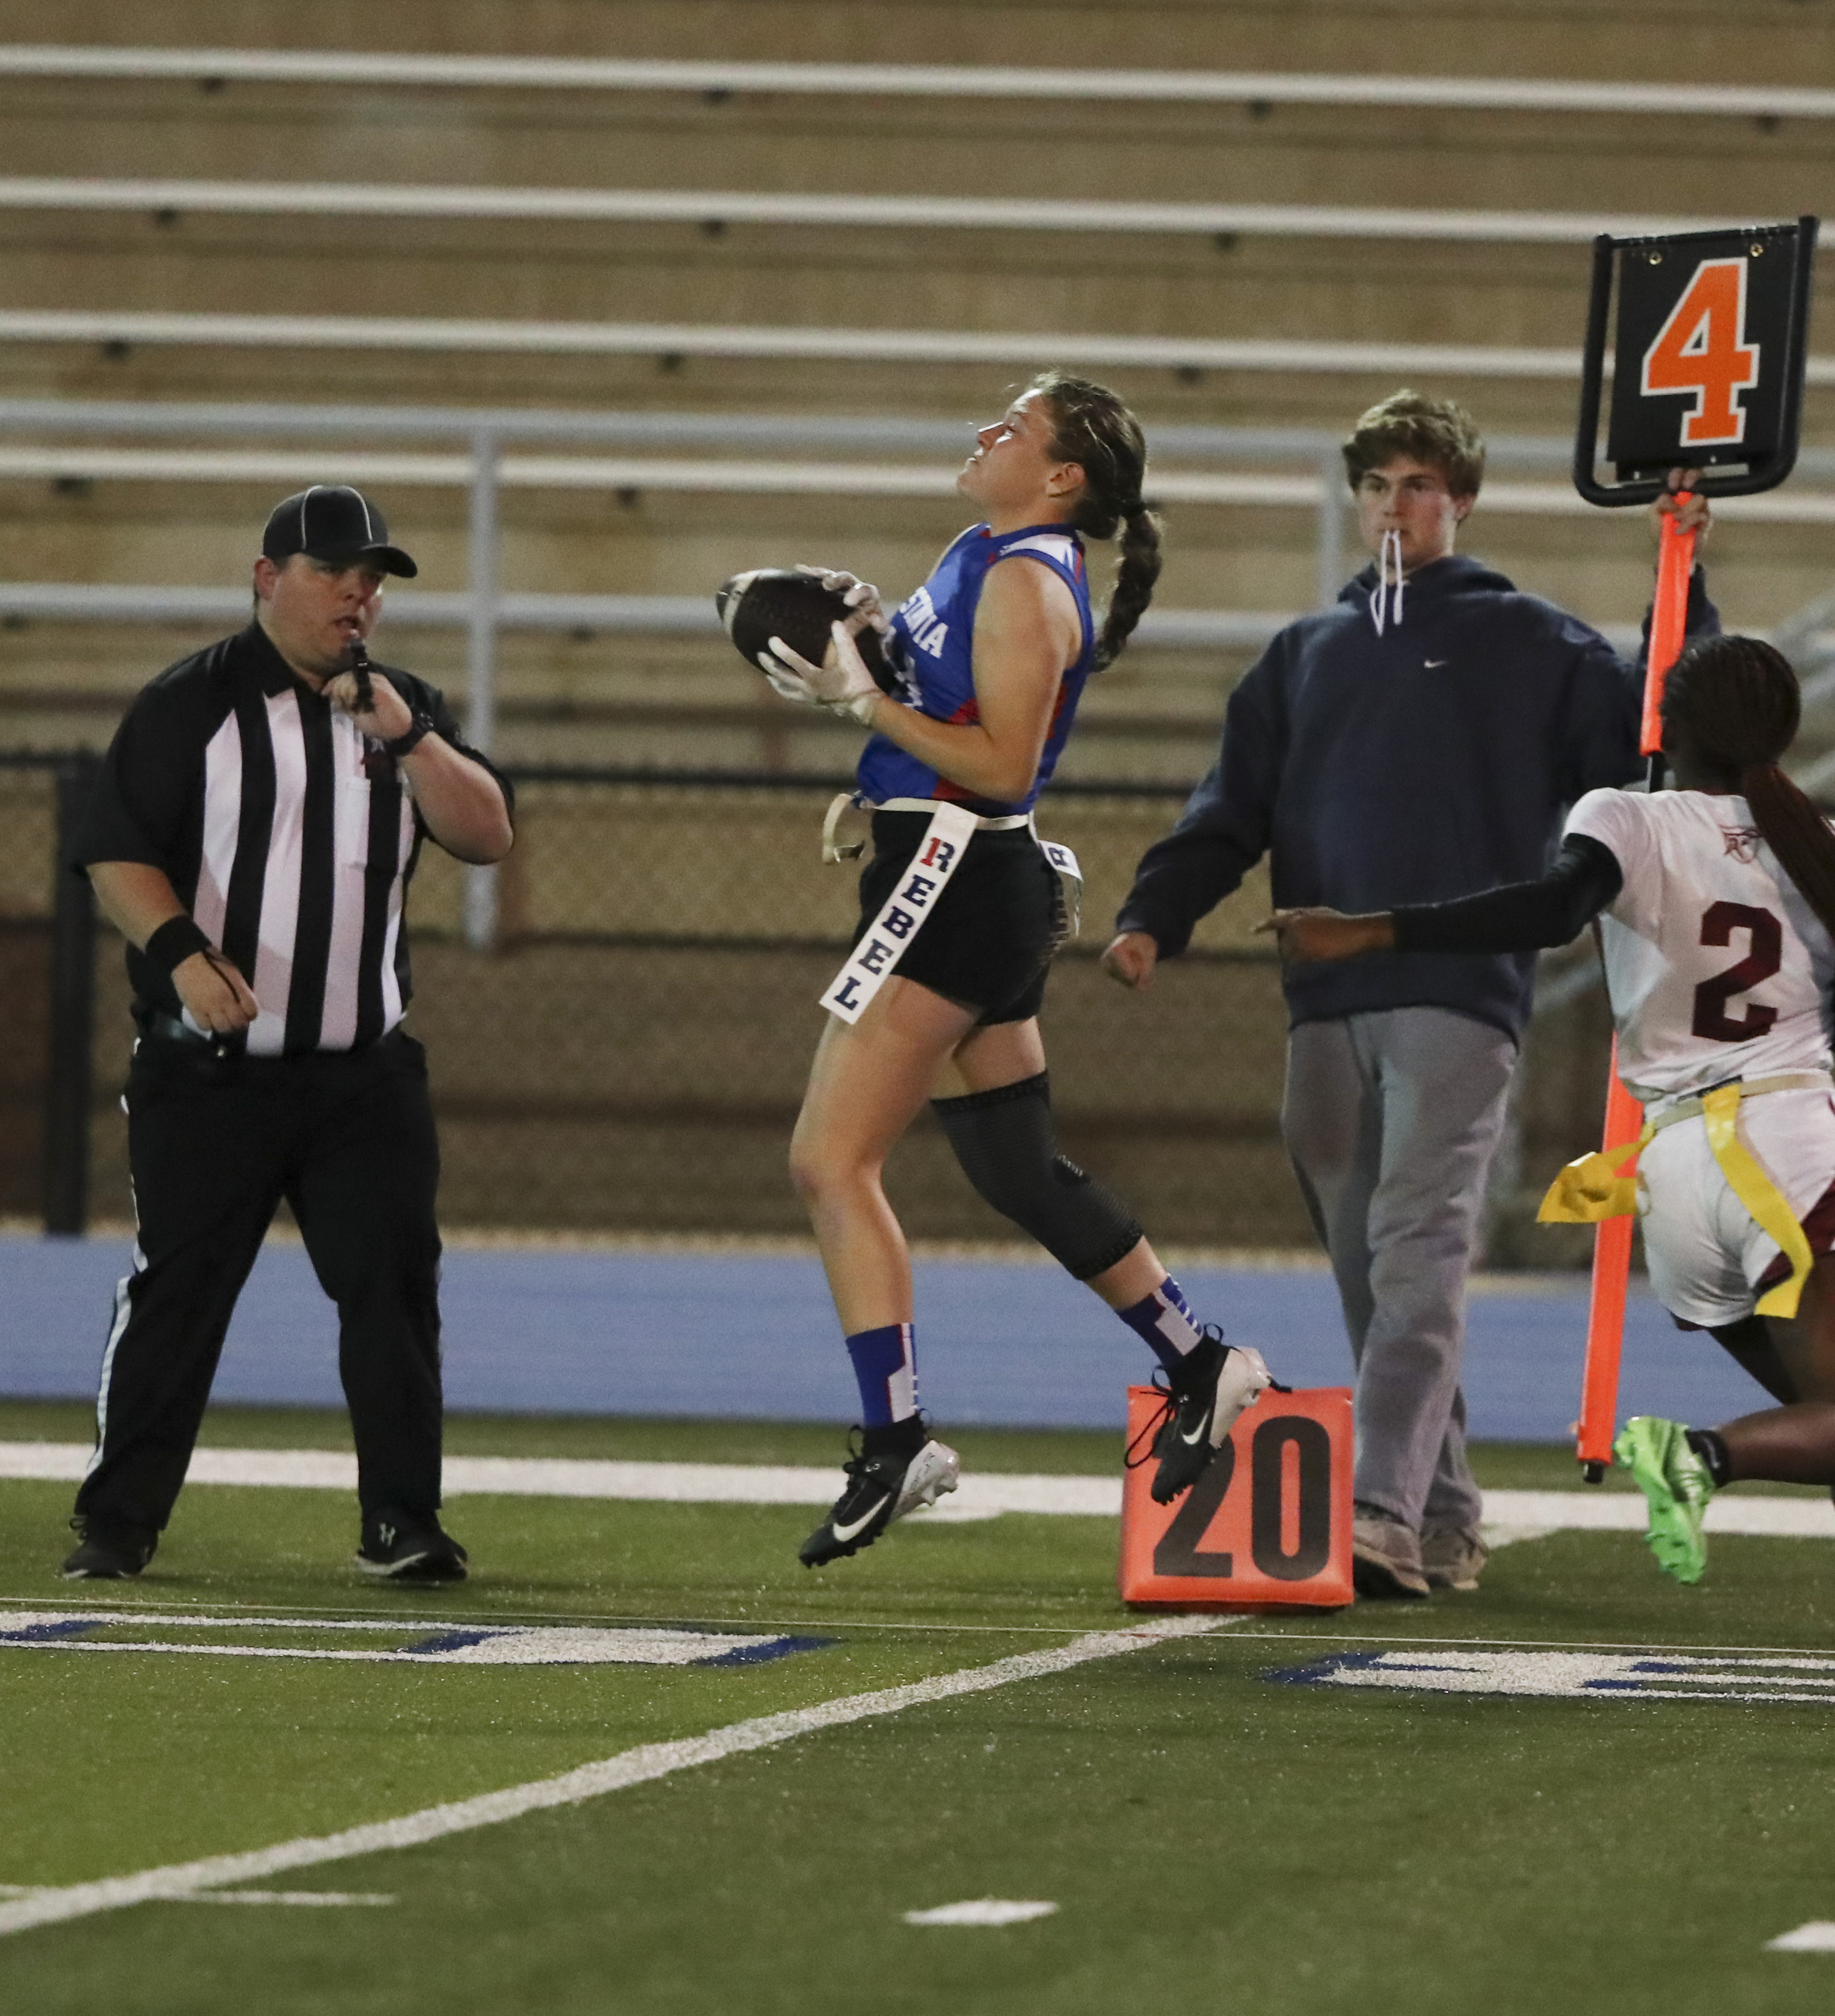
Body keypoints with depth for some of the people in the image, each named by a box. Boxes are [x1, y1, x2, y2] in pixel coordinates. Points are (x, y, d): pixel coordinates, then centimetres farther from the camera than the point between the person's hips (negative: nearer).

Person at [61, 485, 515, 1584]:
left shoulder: (407, 708, 12)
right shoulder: (191, 703, -1)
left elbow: (489, 834, 2)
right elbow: (118, 852, -6)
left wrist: (406, 737, -13)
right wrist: (180, 951, -23)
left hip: (366, 1073, 3)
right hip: (208, 1071, -3)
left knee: (393, 1280, -5)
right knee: (178, 1288, -1)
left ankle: (403, 1520, -1)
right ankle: (118, 1522, 7)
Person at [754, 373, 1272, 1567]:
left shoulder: (1027, 581, -14)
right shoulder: (987, 558, 16)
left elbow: (1004, 762, -20)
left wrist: (865, 699, -19)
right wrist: (879, 631, 12)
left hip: (957, 874, -11)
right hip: (962, 880, 11)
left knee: (831, 1160, -12)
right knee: (1020, 1170, 17)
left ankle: (896, 1443, -14)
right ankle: (1200, 1366, 24)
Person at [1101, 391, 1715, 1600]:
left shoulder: (1527, 642, 9)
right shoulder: (1307, 653, 21)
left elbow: (1652, 741, 6)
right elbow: (1234, 808, 16)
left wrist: (1684, 590, -1)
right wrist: (1156, 916, 1)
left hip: (1460, 999, -5)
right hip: (1327, 1002, 5)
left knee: (1418, 1250, -17)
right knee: (1364, 1263, 5)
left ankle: (1386, 1512, -28)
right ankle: (1445, 1522, 12)